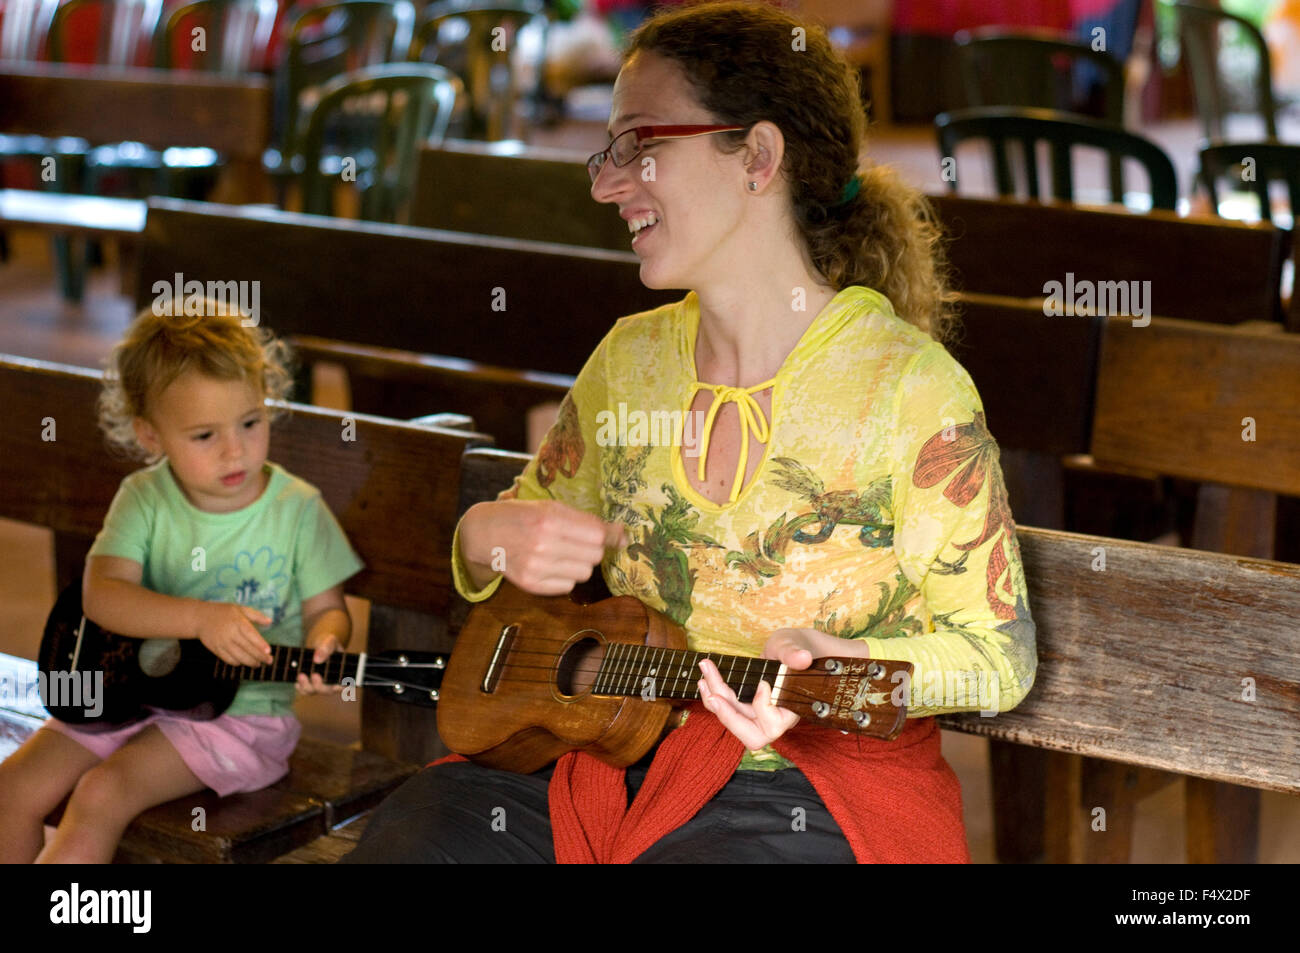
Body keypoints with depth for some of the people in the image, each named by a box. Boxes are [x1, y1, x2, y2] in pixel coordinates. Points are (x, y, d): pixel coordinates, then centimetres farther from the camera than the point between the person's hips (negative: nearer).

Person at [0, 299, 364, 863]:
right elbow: (101, 595, -17)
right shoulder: (146, 500, -4)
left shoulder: (296, 508, -9)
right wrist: (201, 617, -32)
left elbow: (326, 608, -1)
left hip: (241, 707, -4)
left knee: (102, 794, -21)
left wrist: (322, 646, -26)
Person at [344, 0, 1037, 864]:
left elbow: (999, 654, -9)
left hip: (814, 790, -4)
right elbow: (526, 523, 19)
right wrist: (486, 538, -6)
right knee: (404, 839, -18)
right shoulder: (630, 359, 5)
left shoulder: (911, 387, -12)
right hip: (613, 754, 5)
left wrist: (839, 664, -27)